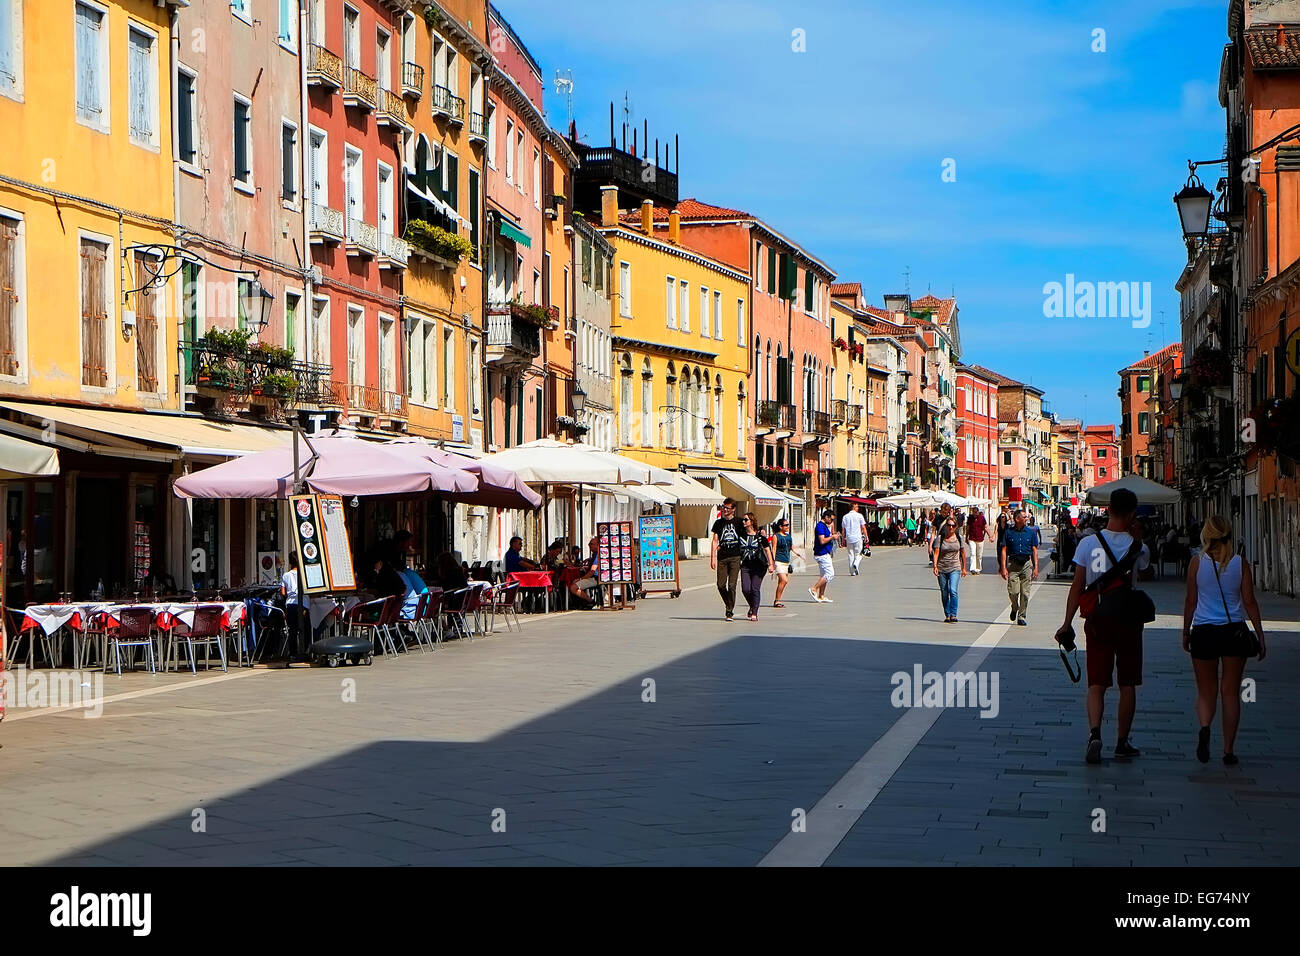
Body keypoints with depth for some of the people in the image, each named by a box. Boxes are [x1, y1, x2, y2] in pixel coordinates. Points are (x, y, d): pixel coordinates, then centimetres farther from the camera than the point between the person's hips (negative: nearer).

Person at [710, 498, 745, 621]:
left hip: (735, 557, -2)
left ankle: (730, 611, -4)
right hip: (722, 558, 2)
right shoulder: (718, 523, 12)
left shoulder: (739, 522, 7)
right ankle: (729, 605, 21)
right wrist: (712, 558, 1)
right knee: (721, 585, -2)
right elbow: (715, 541, 9)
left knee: (732, 585, -9)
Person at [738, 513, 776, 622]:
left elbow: (767, 549, 2)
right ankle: (752, 607, 22)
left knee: (755, 588, -7)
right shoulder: (741, 534, 6)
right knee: (745, 589, -7)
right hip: (745, 565, 3)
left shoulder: (760, 535, -1)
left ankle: (754, 614, -2)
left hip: (759, 565, -3)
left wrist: (770, 564, -5)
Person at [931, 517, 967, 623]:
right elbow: (936, 553, -8)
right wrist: (935, 566, -21)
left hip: (955, 568, -1)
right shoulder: (940, 538, -1)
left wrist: (964, 568, 15)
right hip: (942, 569, 1)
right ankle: (947, 615, 19)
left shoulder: (958, 538, 3)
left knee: (953, 591, -18)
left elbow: (963, 553, 12)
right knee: (944, 594, 7)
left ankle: (953, 615, -17)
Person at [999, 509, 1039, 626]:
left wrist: (1036, 568, 1)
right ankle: (1014, 608, 21)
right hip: (1013, 564, -1)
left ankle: (1021, 616, 7)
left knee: (1025, 592, -2)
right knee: (1013, 591, -8)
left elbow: (1034, 551, 9)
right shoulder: (1008, 532, 4)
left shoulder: (1031, 532, 8)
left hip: (1027, 564, 1)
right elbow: (1003, 550, 2)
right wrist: (1003, 568, -6)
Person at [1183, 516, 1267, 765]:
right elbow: (1249, 602, 0)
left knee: (1205, 691, 10)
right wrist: (1260, 636, 6)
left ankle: (1204, 727, -20)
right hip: (1234, 631, 1)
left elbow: (1190, 601, 1)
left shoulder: (1197, 562, -3)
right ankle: (1228, 750, 8)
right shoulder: (1240, 563, -1)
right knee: (1231, 692, 9)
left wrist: (1186, 632, 12)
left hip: (1203, 631, -1)